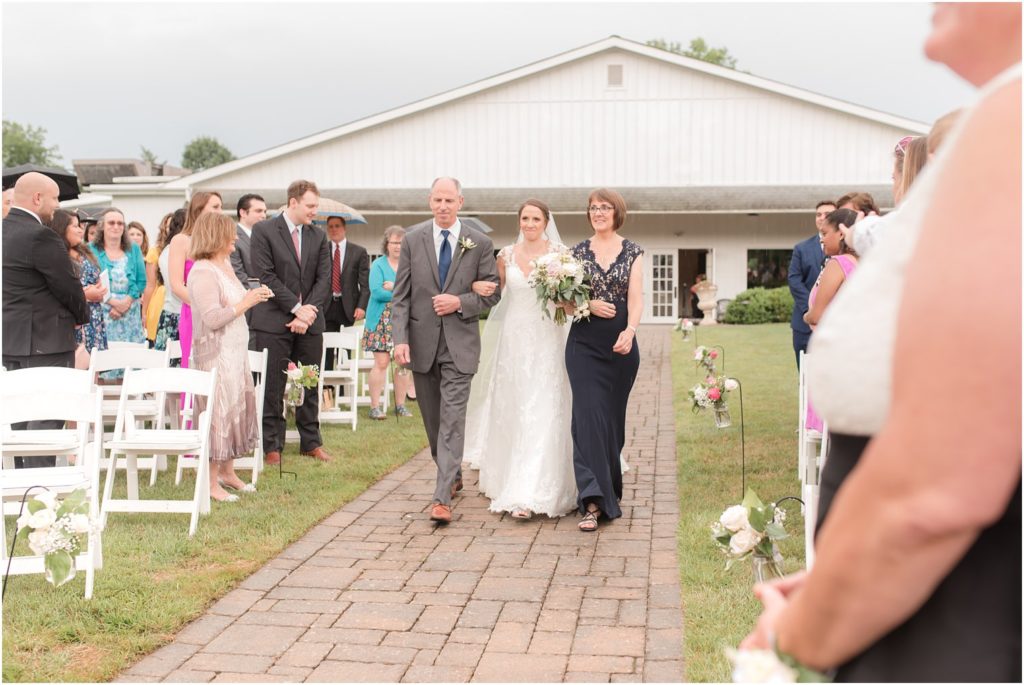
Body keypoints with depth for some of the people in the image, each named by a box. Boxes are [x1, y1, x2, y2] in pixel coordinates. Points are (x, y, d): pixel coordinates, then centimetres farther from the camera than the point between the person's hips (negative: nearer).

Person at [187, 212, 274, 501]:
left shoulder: (224, 264, 13)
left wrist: (254, 296, 9)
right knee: (218, 412, -5)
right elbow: (212, 319, -24)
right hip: (215, 355, -10)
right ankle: (210, 483, 3)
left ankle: (227, 471, 28)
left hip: (235, 352, 10)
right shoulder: (202, 272, -17)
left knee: (237, 409, 15)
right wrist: (245, 303, -18)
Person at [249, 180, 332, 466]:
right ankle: (271, 446, 8)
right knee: (273, 386, 0)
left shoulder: (318, 236, 10)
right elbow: (266, 276, -10)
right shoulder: (264, 231, -4)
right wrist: (297, 308, -14)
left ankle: (311, 442, 19)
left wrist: (309, 311, -9)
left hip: (310, 321, 4)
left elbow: (324, 279, 5)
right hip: (274, 322, -4)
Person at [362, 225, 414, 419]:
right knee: (381, 362, -8)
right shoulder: (378, 264, 1)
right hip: (381, 321, -3)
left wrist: (395, 288, -15)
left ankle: (400, 405, 14)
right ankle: (375, 406, -3)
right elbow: (376, 292, -12)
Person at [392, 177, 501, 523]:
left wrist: (460, 302, -14)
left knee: (452, 419, -10)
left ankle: (442, 497, -12)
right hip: (422, 340, 3)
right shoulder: (413, 239, 2)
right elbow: (400, 295, 0)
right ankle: (453, 475, 35)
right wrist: (400, 338, -10)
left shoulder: (480, 243, -1)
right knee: (432, 419, 14)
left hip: (460, 342, -2)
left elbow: (493, 292, 4)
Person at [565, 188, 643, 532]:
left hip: (621, 345, 1)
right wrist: (589, 305, -14)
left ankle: (608, 488, 28)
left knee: (613, 417, 9)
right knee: (589, 416, -10)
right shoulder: (578, 252, 6)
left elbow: (636, 297, -5)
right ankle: (593, 502, -14)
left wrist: (630, 331, -22)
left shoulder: (633, 252, 5)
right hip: (585, 345, 0)